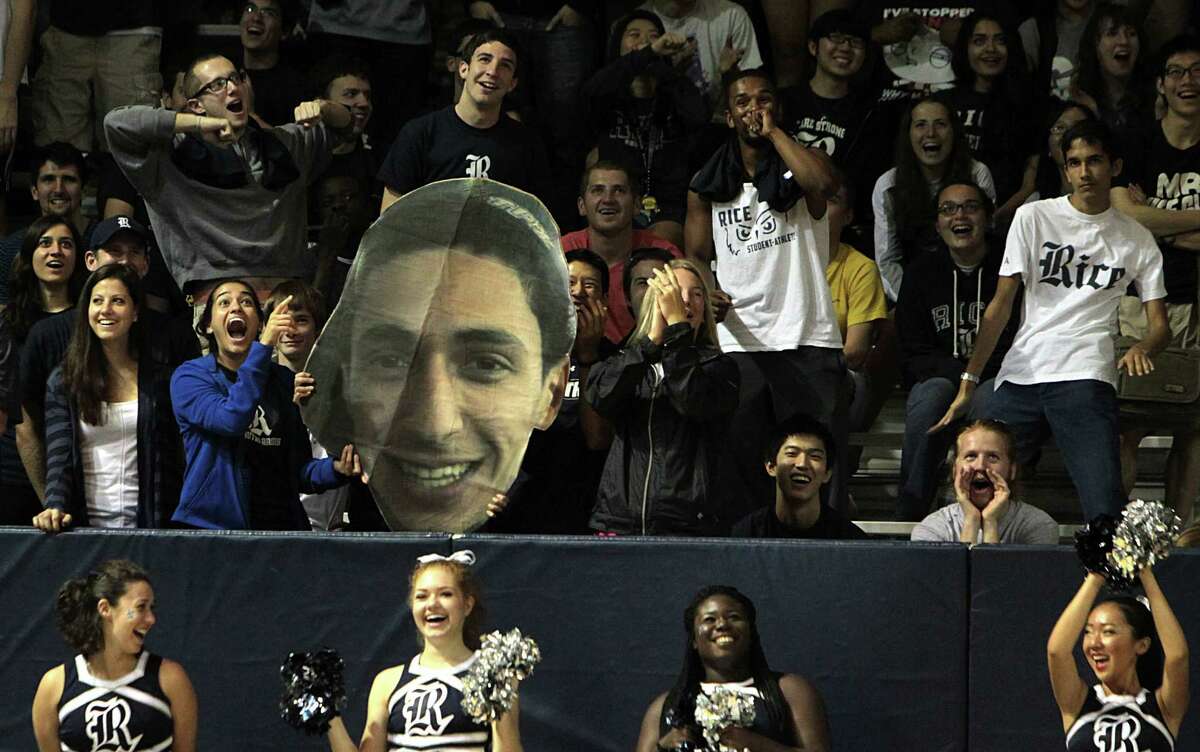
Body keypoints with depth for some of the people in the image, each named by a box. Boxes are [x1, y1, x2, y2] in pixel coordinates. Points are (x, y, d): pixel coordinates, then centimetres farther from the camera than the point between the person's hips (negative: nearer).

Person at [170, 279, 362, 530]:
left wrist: (336, 469, -10)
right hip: (211, 525, -4)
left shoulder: (285, 381, 9)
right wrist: (264, 347, -26)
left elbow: (298, 469, 11)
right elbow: (232, 419, -23)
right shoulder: (190, 376, -3)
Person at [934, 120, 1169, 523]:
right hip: (1019, 376, 1)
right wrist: (969, 382, 2)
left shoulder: (1136, 239, 12)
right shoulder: (1034, 218, 11)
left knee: (1105, 508, -19)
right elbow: (1001, 305, 9)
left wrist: (1142, 347, -13)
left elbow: (1158, 323, 13)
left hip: (1085, 378, -1)